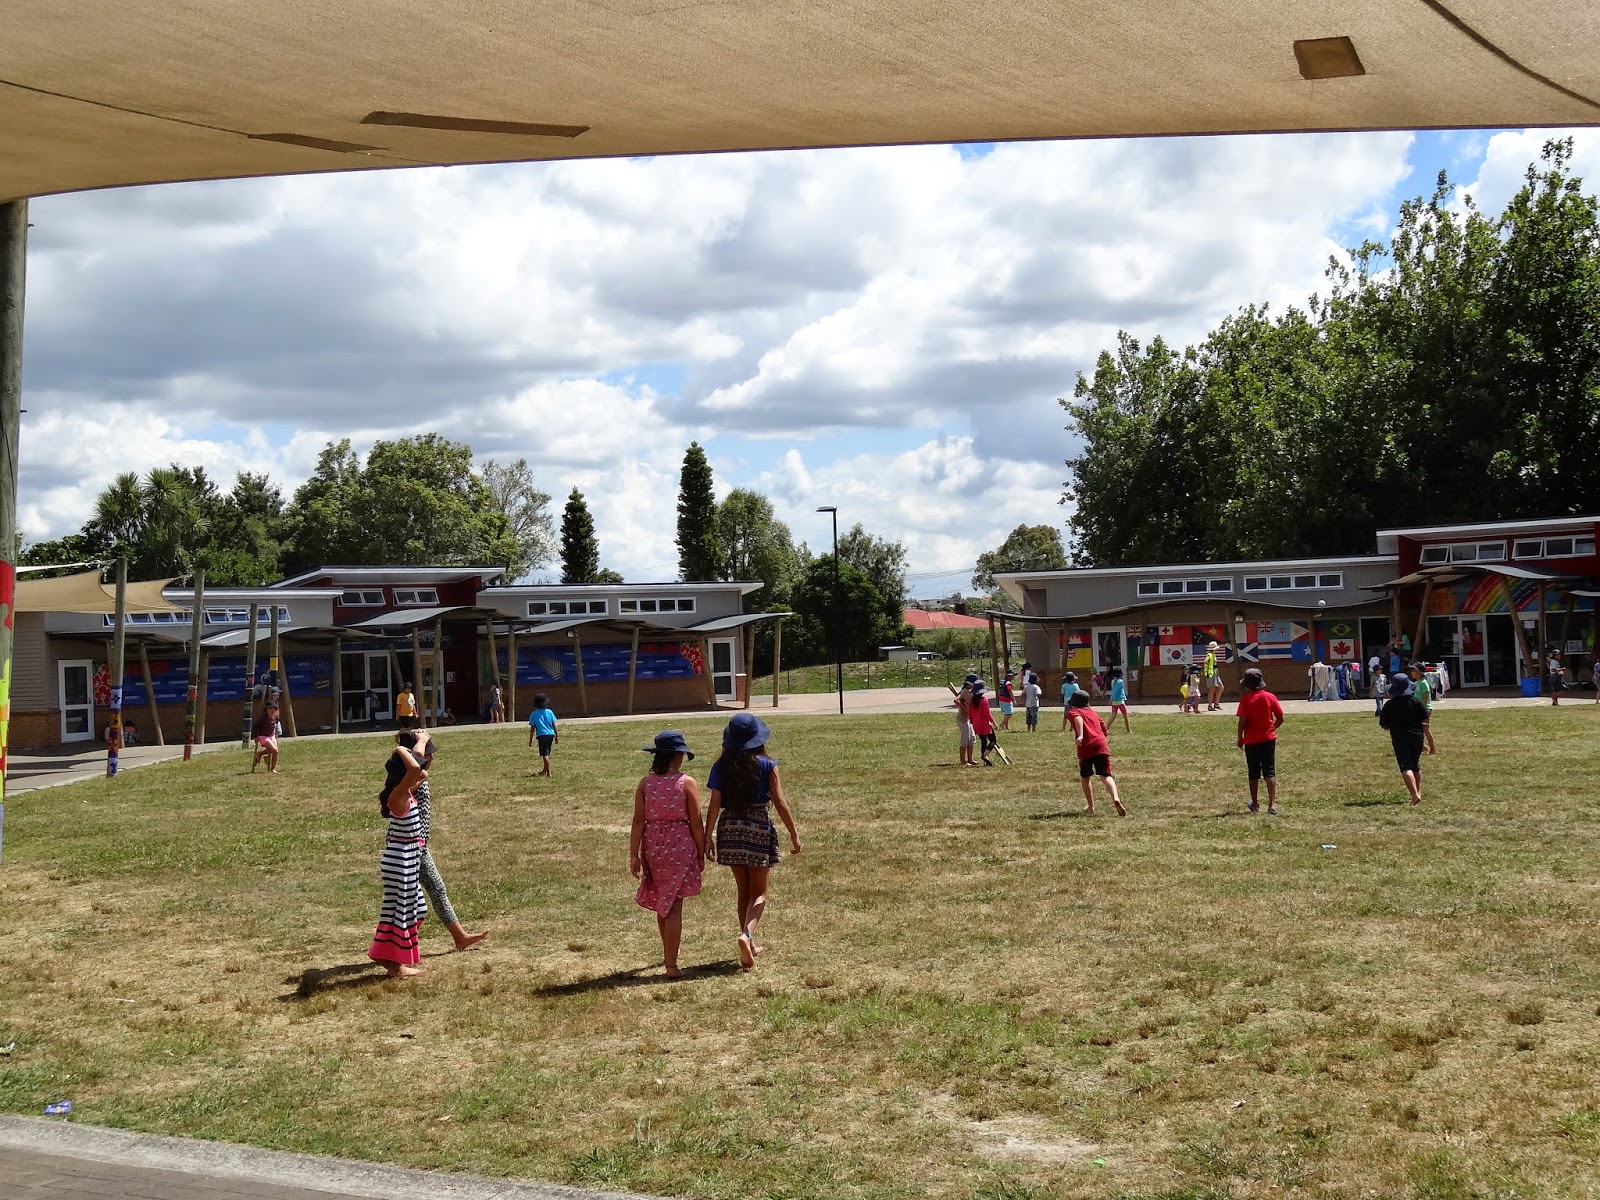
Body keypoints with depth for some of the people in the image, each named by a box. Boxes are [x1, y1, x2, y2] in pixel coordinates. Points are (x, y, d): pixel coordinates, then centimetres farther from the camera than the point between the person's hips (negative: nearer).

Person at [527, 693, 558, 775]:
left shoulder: (534, 714, -3)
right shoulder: (549, 712, 5)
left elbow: (532, 728, -2)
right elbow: (554, 725, 7)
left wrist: (530, 739, 4)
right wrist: (556, 735, 14)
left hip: (542, 735, -4)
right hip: (551, 734, 4)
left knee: (545, 754, -6)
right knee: (547, 753, 19)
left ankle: (548, 772, -16)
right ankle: (544, 770, 32)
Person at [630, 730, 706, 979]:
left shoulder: (645, 783, -2)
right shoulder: (686, 783, -9)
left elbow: (638, 821, -4)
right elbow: (696, 823, -7)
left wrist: (633, 855, 0)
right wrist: (701, 853, 4)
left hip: (652, 846, 4)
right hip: (680, 846, -4)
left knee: (661, 903, 19)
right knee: (674, 906, 0)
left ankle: (668, 954, 36)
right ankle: (671, 964, -1)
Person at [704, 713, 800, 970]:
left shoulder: (721, 767, -1)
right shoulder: (767, 766, -7)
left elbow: (714, 804, -6)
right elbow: (780, 803, -8)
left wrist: (708, 837, -3)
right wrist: (794, 834, -1)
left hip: (729, 828, 3)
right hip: (758, 828, -3)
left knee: (743, 889, 18)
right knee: (759, 892, 6)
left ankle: (749, 945, 26)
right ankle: (747, 934, -21)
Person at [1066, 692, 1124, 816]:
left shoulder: (1072, 712, 13)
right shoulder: (1093, 712, 28)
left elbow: (1078, 718, -12)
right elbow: (1105, 730, 27)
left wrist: (1080, 735, -27)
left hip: (1086, 748, -3)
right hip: (1101, 745, 3)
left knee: (1085, 777, 18)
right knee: (1105, 775, -2)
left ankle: (1090, 806, 21)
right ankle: (1115, 798, -29)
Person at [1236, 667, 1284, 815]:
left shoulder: (1245, 699, -10)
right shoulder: (1270, 697, -2)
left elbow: (1242, 721, -14)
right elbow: (1280, 718, 0)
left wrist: (1240, 737, 0)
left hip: (1251, 740, -1)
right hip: (1268, 739, 1)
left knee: (1253, 774, 12)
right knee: (1270, 772, 0)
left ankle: (1255, 804, 21)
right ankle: (1272, 804, -12)